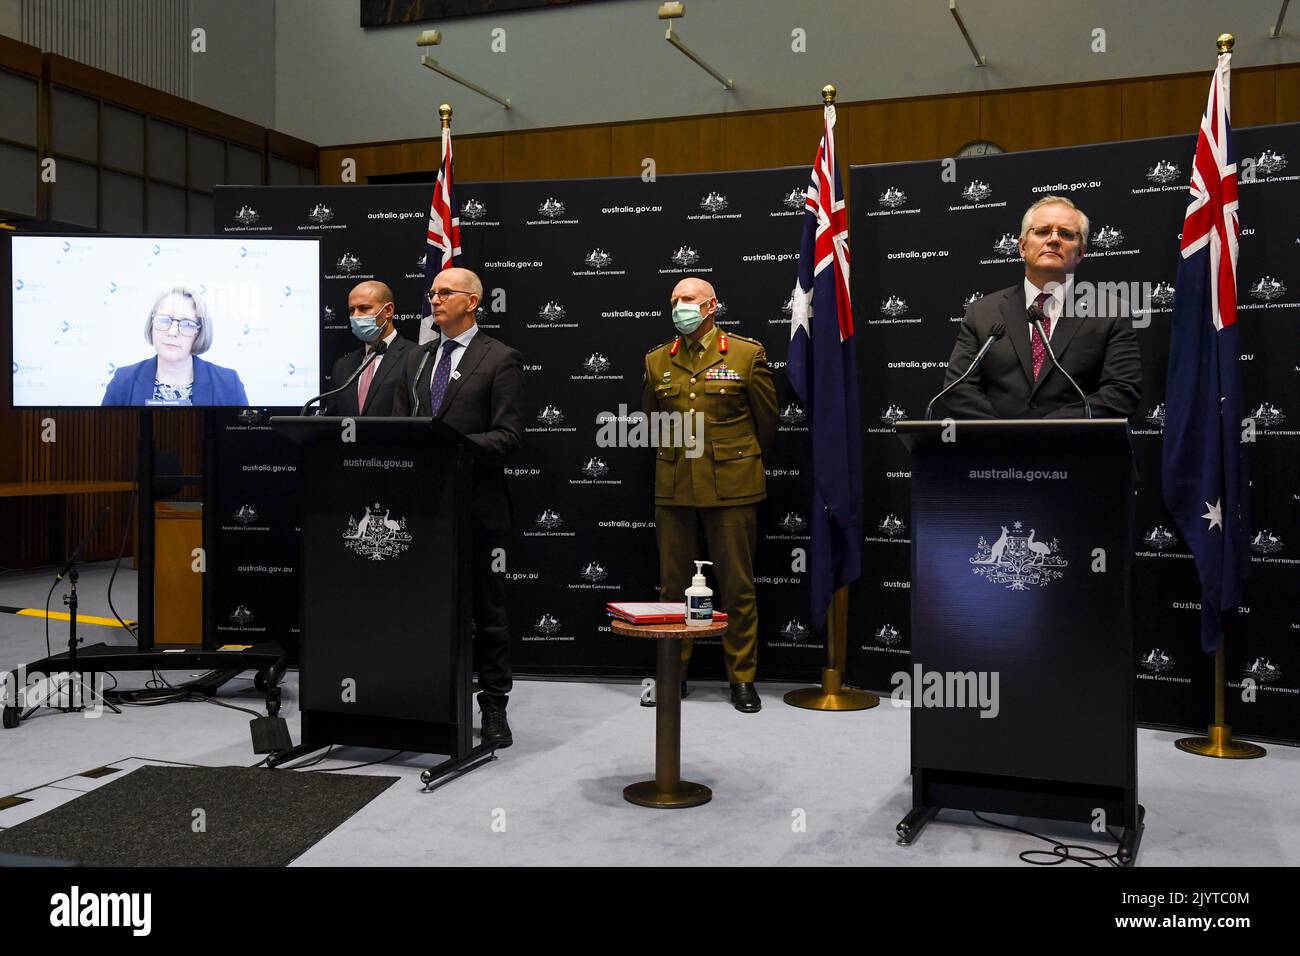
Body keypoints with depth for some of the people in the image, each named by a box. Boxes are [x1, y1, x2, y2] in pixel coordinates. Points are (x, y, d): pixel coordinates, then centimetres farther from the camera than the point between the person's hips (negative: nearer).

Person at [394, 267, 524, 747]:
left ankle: (494, 706, 14)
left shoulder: (500, 359, -3)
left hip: (477, 504, -5)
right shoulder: (417, 359, 16)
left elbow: (508, 436, -10)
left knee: (487, 609, 4)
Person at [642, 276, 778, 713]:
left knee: (737, 586, 3)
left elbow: (767, 422, 7)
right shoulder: (656, 361, 9)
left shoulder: (747, 354, -1)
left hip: (732, 486, -3)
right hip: (673, 489, 3)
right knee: (673, 584, 8)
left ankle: (742, 677, 15)